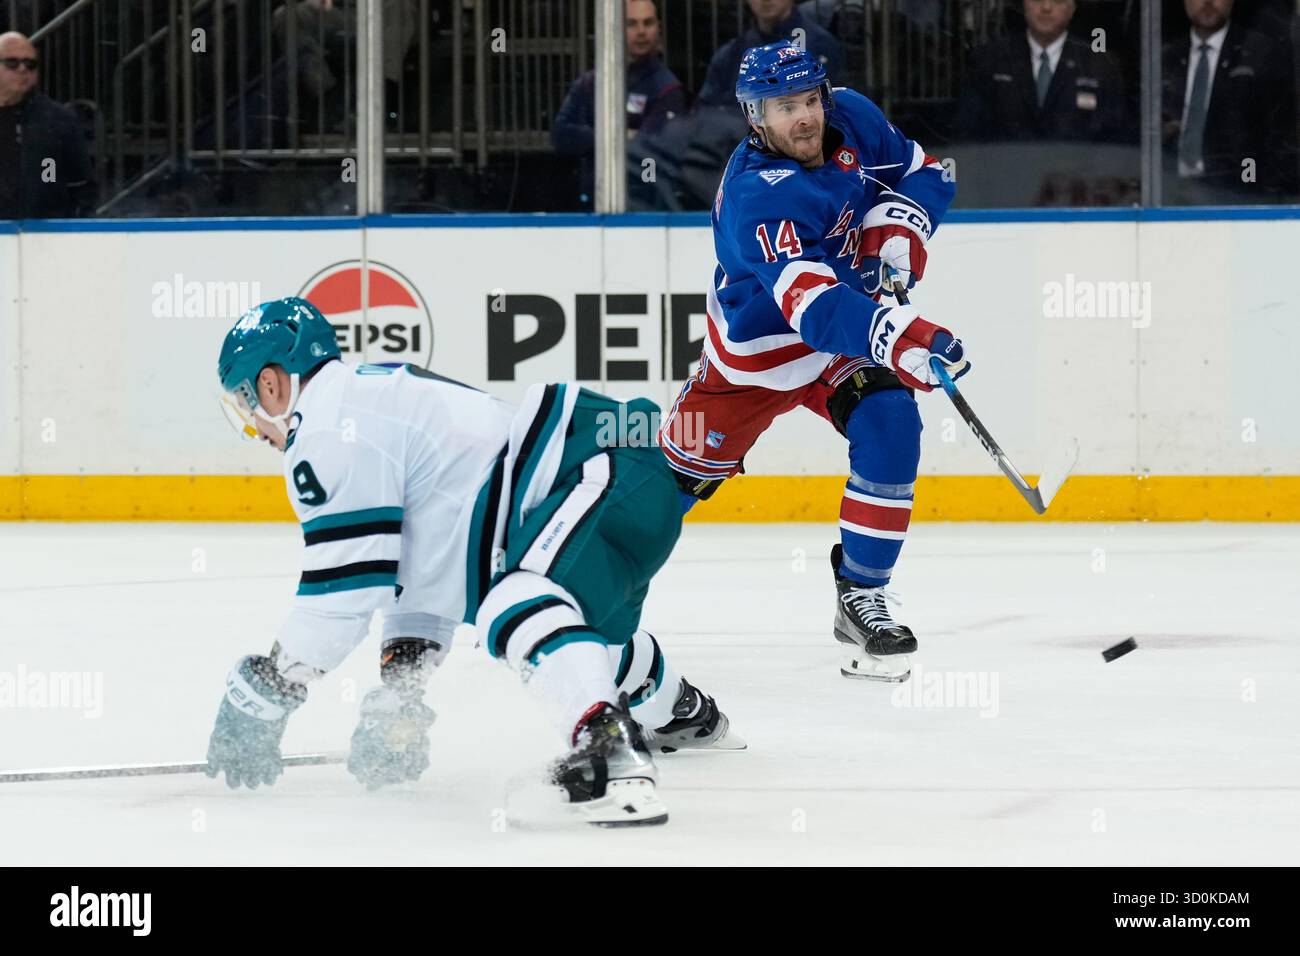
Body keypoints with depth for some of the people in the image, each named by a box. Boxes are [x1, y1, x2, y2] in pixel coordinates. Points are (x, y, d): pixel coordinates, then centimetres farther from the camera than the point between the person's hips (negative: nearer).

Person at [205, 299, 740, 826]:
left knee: (519, 608, -35)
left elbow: (343, 587, -13)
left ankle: (610, 746, -55)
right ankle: (683, 714, 64)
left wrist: (262, 694, -5)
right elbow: (420, 566, 26)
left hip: (609, 478, -11)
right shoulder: (370, 395, 22)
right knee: (592, 635, 37)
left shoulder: (330, 428, -10)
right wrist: (399, 692, 24)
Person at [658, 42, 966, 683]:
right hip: (756, 342, -4)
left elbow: (924, 173, 5)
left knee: (890, 430, -20)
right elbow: (810, 303, -47)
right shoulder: (754, 197, -34)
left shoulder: (852, 120, -13)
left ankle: (861, 597, -11)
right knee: (682, 467, 6)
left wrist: (897, 232, -17)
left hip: (849, 323, 4)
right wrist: (895, 338, -62)